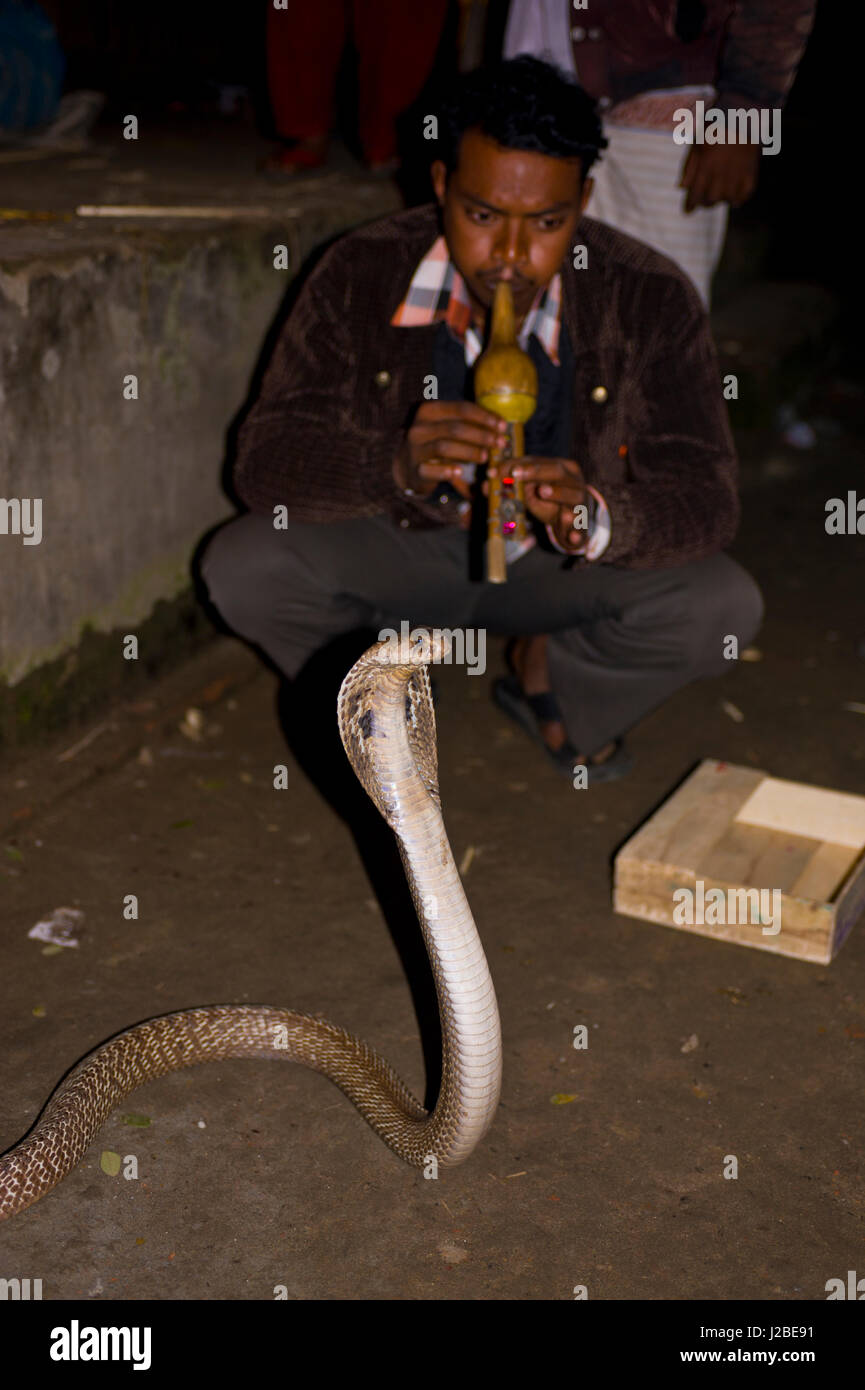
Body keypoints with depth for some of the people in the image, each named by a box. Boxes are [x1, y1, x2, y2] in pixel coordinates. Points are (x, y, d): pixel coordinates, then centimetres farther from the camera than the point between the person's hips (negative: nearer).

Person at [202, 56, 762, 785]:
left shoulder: (652, 300, -19)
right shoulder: (361, 274, -18)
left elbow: (706, 498, -22)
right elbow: (265, 457, -22)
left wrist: (595, 517, -45)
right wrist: (397, 466, -44)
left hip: (561, 562, 0)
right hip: (401, 542, 0)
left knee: (723, 606, -26)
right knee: (240, 569, -26)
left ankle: (549, 672, 7)